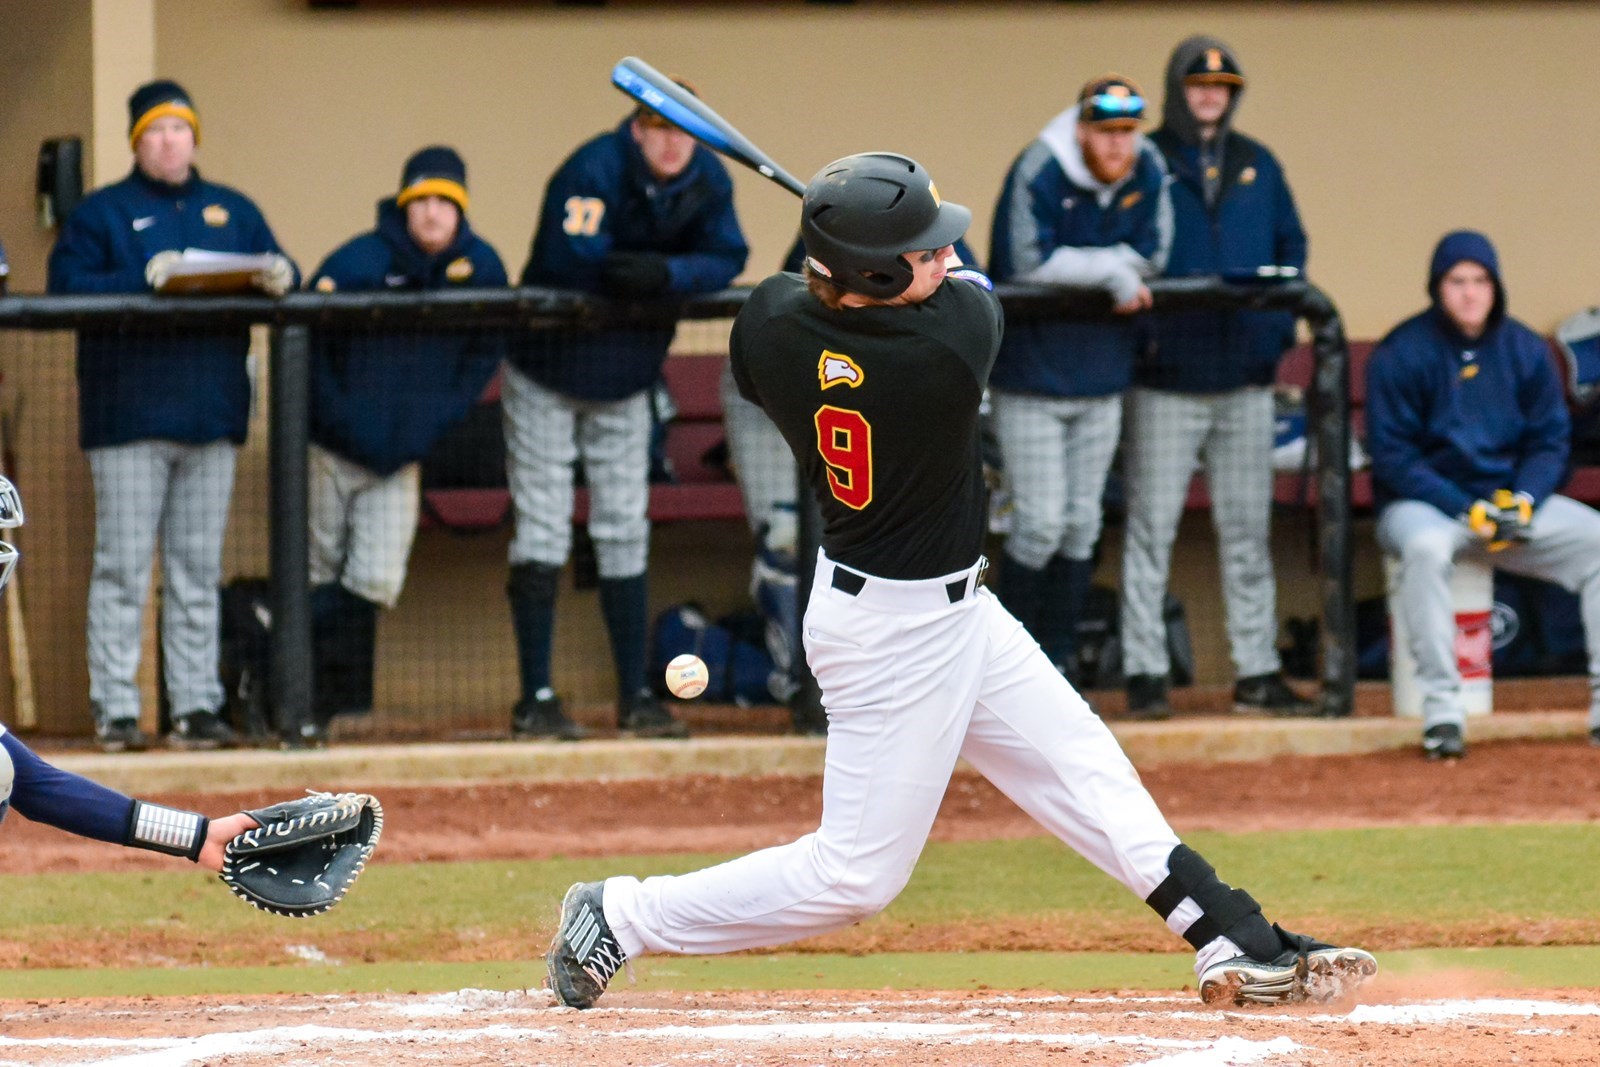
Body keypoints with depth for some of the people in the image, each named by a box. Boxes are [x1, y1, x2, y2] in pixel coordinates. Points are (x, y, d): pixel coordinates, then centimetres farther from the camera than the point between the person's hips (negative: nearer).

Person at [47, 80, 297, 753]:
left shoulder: (232, 211, 17)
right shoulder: (101, 212, 4)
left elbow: (274, 266, 13)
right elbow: (66, 285, -7)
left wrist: (279, 277, -12)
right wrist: (143, 280, -21)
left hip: (212, 417, 4)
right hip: (129, 421, -4)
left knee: (198, 570, 7)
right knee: (122, 569, -6)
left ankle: (196, 704, 11)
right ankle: (115, 709, -5)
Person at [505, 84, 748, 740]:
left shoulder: (708, 181, -8)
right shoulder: (593, 173, -25)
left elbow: (727, 261, -13)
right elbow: (569, 266, -34)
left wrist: (665, 274, -31)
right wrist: (657, 269, -28)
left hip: (625, 383, 5)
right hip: (548, 372, -5)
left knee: (624, 533, 9)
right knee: (542, 532, -4)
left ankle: (635, 697, 13)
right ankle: (535, 699, -2)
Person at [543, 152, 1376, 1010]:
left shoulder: (769, 319, -14)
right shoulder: (955, 337, -31)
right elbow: (973, 289, -6)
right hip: (898, 636, -9)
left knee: (1083, 765, 14)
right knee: (857, 874, 1)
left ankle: (1237, 944, 20)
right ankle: (620, 919, 9)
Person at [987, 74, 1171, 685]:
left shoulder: (1148, 173, -2)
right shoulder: (1038, 174, -18)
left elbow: (1151, 256, -3)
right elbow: (1027, 264, -22)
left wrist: (1080, 265, -17)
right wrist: (1112, 271, -20)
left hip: (1101, 377, 6)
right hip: (1031, 376, -5)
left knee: (1082, 522, 10)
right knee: (1040, 521, -8)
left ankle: (1058, 652, 19)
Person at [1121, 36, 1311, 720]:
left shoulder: (1257, 166, 12)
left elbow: (1291, 247, 15)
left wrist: (1277, 328, 1)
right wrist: (1138, 313, -16)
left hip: (1245, 380, 4)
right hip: (1167, 378, -4)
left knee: (1247, 530, 8)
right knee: (1151, 527, -3)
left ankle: (1257, 673, 12)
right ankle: (1144, 671, 0)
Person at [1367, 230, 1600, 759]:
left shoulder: (1526, 351, 4)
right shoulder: (1399, 355, -8)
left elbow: (1550, 441, 7)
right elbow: (1392, 456, -10)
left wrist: (1523, 502, -13)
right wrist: (1467, 511, -20)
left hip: (1513, 501, 4)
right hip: (1422, 502, -4)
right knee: (1425, 547, -39)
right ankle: (1441, 710, -36)